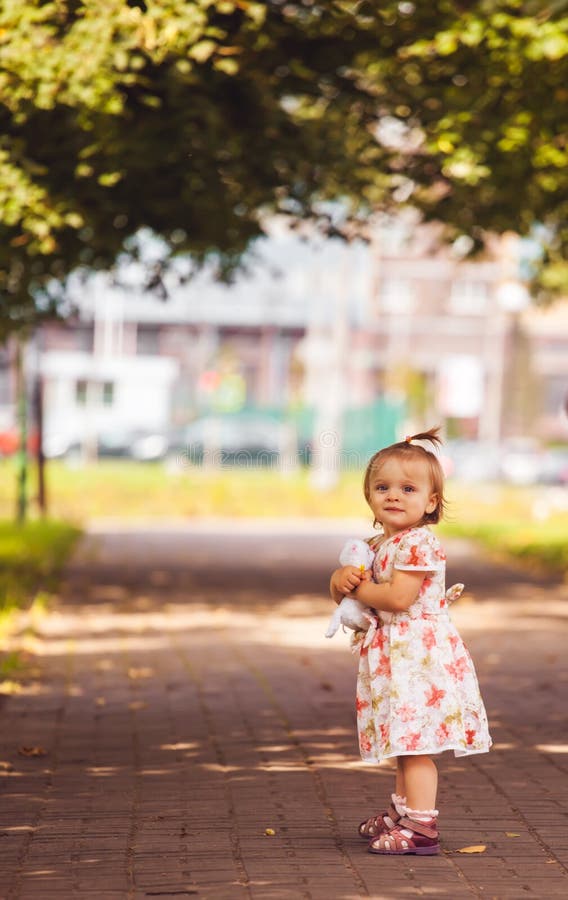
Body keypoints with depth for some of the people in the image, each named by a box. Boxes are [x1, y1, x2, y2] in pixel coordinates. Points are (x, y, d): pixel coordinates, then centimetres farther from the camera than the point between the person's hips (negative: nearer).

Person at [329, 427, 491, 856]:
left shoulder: (419, 543, -16)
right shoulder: (377, 545, 13)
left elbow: (398, 597, -25)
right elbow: (345, 590, 19)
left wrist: (359, 587, -9)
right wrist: (342, 582, -6)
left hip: (419, 654, -9)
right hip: (395, 656, 10)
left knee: (414, 741, -11)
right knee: (403, 740, 21)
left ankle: (422, 829, -12)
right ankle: (403, 811, 34)